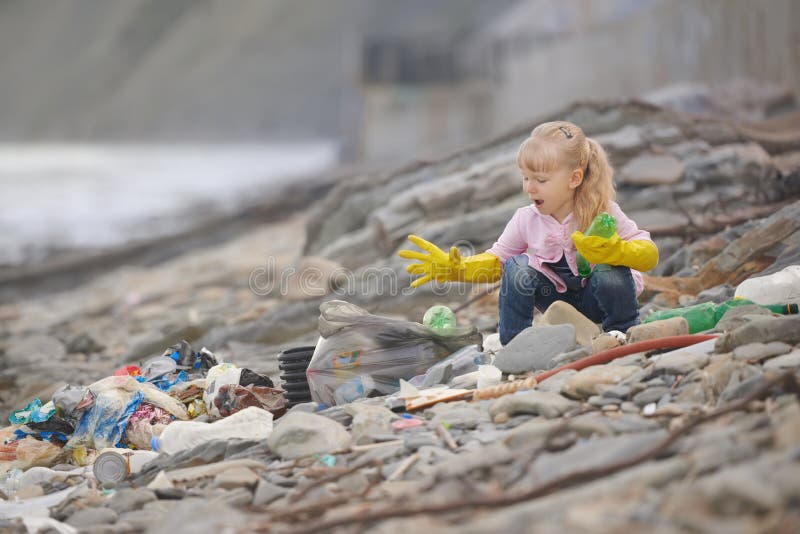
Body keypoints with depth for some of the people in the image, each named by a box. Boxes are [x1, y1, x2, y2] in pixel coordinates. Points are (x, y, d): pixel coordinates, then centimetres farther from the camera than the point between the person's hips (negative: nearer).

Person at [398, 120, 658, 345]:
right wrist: (457, 268, -15)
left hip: (596, 302, -3)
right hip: (559, 298, 3)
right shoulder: (526, 220, -8)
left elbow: (649, 254, -20)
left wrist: (616, 251, -42)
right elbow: (496, 260, 3)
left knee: (610, 273, -34)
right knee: (518, 265, -20)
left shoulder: (603, 212, -18)